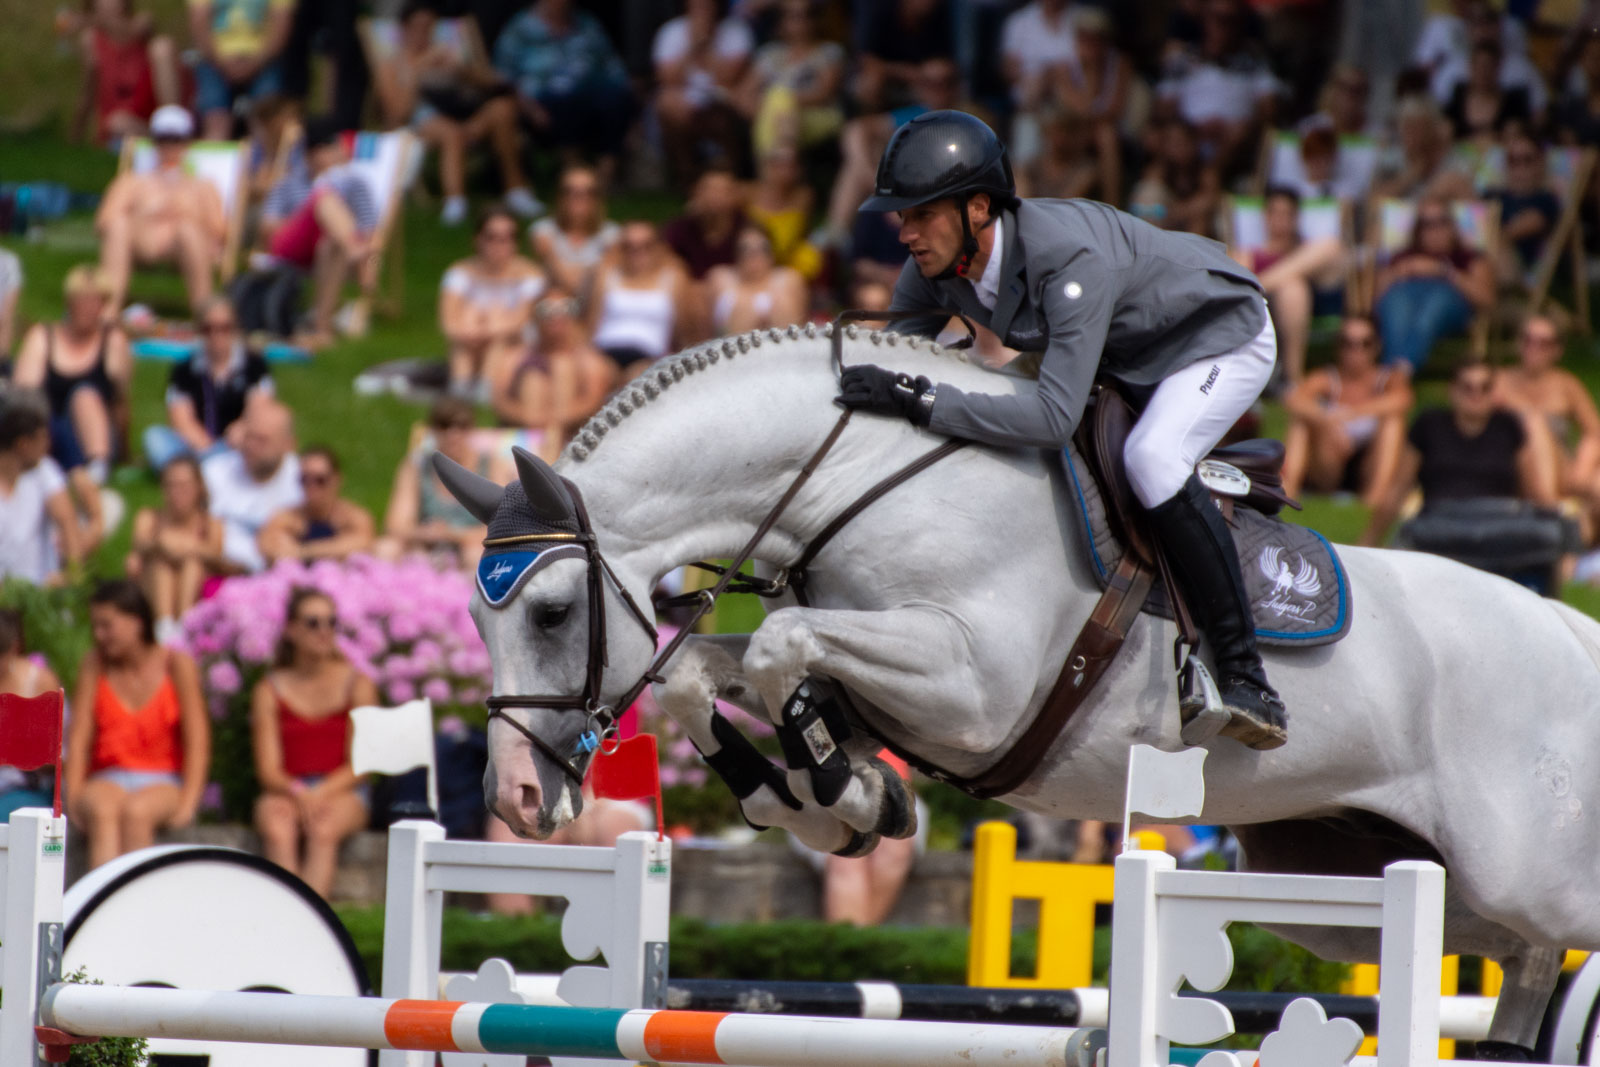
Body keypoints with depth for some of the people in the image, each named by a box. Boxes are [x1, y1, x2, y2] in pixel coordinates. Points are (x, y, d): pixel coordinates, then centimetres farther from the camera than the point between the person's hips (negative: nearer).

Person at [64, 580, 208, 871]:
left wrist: (187, 803, -16)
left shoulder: (176, 665, -1)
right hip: (108, 782, 1)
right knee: (102, 810, -34)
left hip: (164, 783, -1)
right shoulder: (95, 665, 6)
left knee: (135, 811, -36)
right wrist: (73, 797, -10)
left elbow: (197, 741, -5)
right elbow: (78, 737, 3)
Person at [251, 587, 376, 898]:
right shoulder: (270, 690, 9)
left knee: (323, 829, -36)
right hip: (285, 791, 1)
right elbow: (268, 770, 1)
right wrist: (296, 792, -20)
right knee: (277, 829, -34)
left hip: (341, 793, -1)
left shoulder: (357, 684, 7)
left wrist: (321, 794, -17)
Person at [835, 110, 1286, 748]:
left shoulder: (1071, 258, -41)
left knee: (1151, 460, -34)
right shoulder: (934, 267, -18)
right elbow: (892, 360, -5)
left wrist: (922, 401, -51)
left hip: (1221, 339, -9)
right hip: (1116, 358, 9)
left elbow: (1055, 418, -47)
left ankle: (1248, 684, -31)